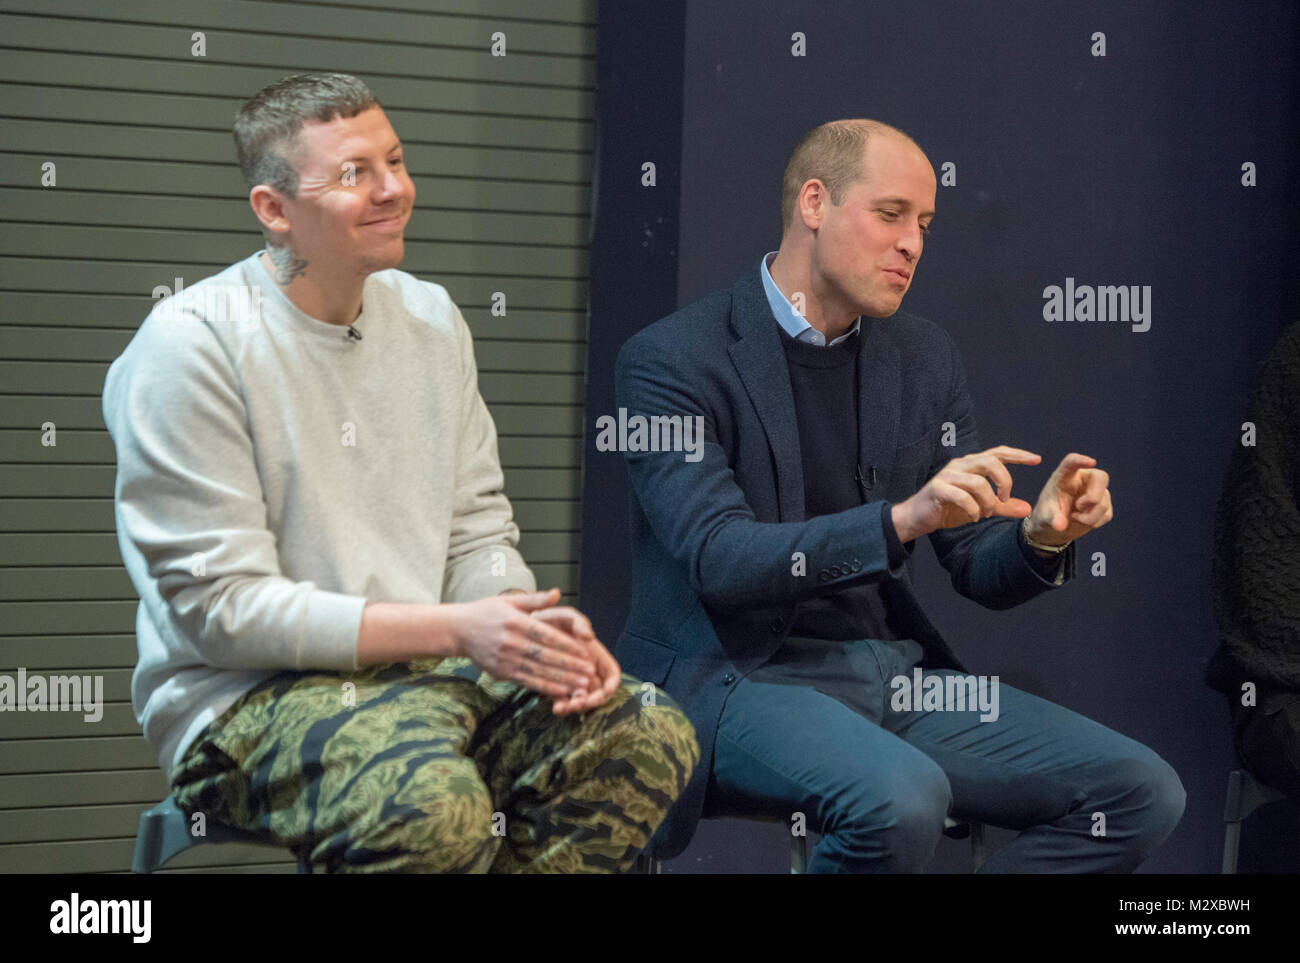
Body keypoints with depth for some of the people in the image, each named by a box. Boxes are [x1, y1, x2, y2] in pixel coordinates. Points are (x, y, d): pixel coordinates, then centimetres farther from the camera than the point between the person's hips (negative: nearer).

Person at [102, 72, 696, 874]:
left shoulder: (431, 319, 11)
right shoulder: (189, 346, -10)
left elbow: (478, 534, 15)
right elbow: (223, 608, -15)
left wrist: (536, 633, -10)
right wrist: (453, 629, -20)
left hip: (421, 665, 7)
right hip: (244, 695, -7)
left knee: (653, 739, -17)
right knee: (434, 803, -37)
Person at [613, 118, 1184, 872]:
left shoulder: (925, 357, 12)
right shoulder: (671, 359, -7)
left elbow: (982, 572, 13)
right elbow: (717, 562, -19)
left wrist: (1040, 536, -12)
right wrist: (900, 520, -32)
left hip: (895, 671, 6)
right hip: (736, 677, -6)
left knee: (1143, 792, -10)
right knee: (900, 796, -37)